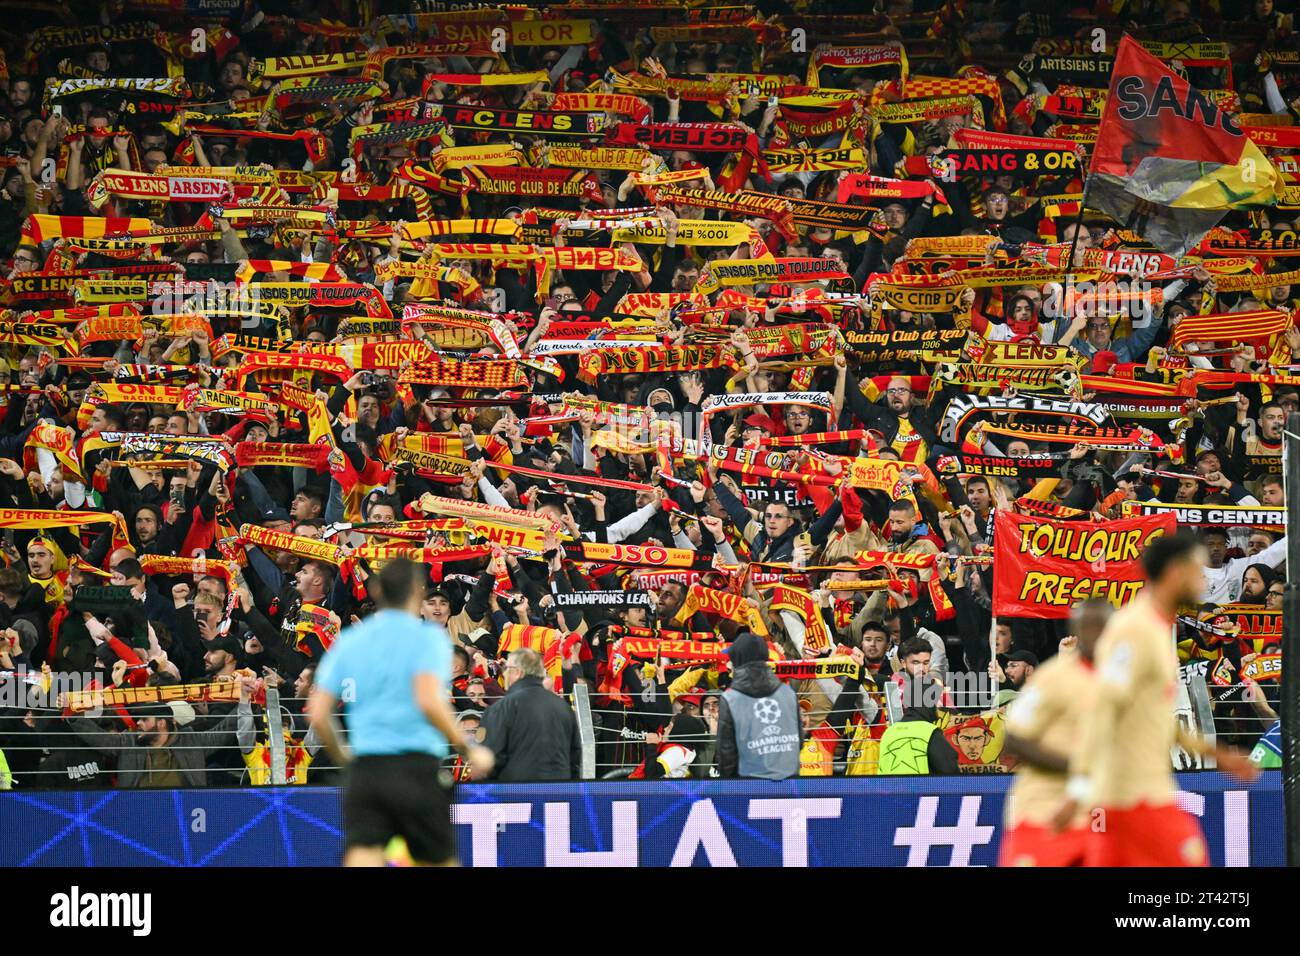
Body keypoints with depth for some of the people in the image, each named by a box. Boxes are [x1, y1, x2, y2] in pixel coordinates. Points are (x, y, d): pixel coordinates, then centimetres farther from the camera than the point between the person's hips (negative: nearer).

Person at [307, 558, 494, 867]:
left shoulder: (346, 642, 12)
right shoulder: (427, 636, -1)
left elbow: (318, 715, 7)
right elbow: (429, 701, -17)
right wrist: (469, 750, -7)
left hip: (364, 770, 3)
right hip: (416, 769, -3)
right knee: (440, 864, 11)